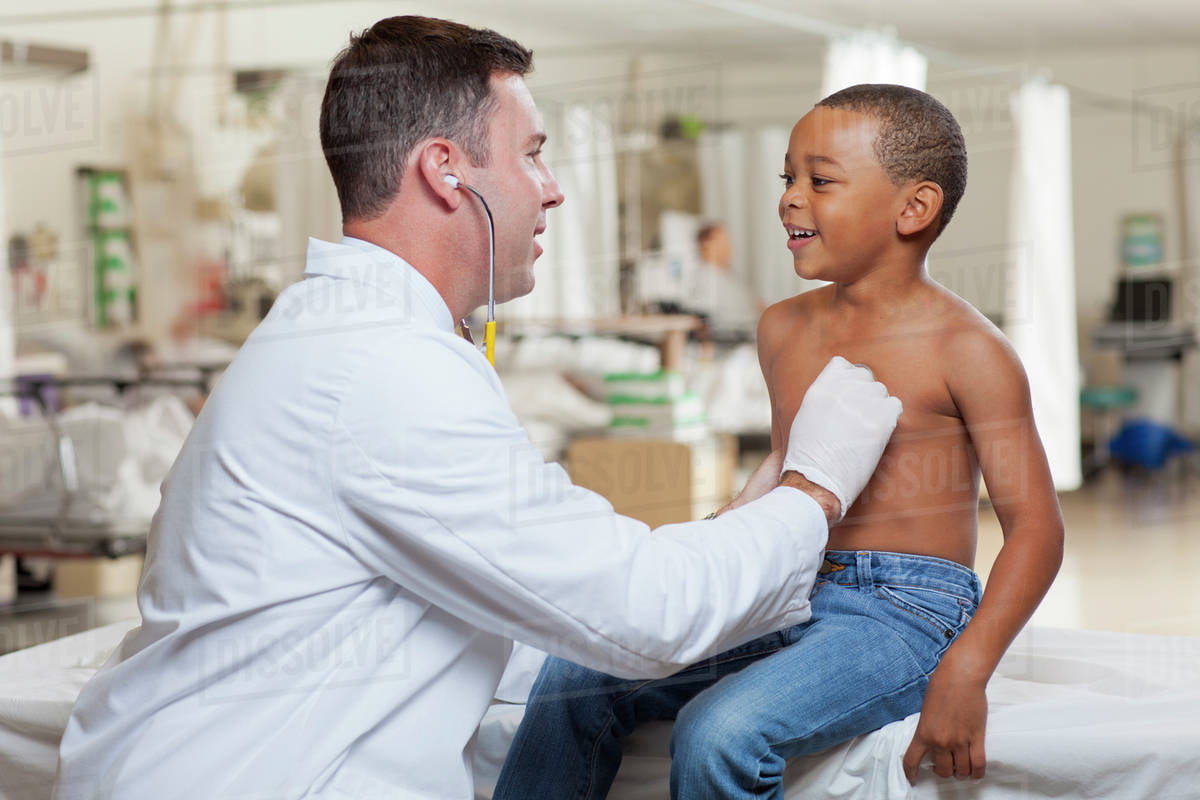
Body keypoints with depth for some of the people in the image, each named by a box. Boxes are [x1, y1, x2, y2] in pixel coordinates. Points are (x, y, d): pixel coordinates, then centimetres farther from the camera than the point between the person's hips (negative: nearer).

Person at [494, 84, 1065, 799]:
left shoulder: (964, 349, -9)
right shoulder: (784, 329, 12)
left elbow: (1036, 526, -12)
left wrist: (964, 672, -23)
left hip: (904, 612, -7)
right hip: (787, 600, 7)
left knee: (720, 730, -29)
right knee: (577, 673, -7)